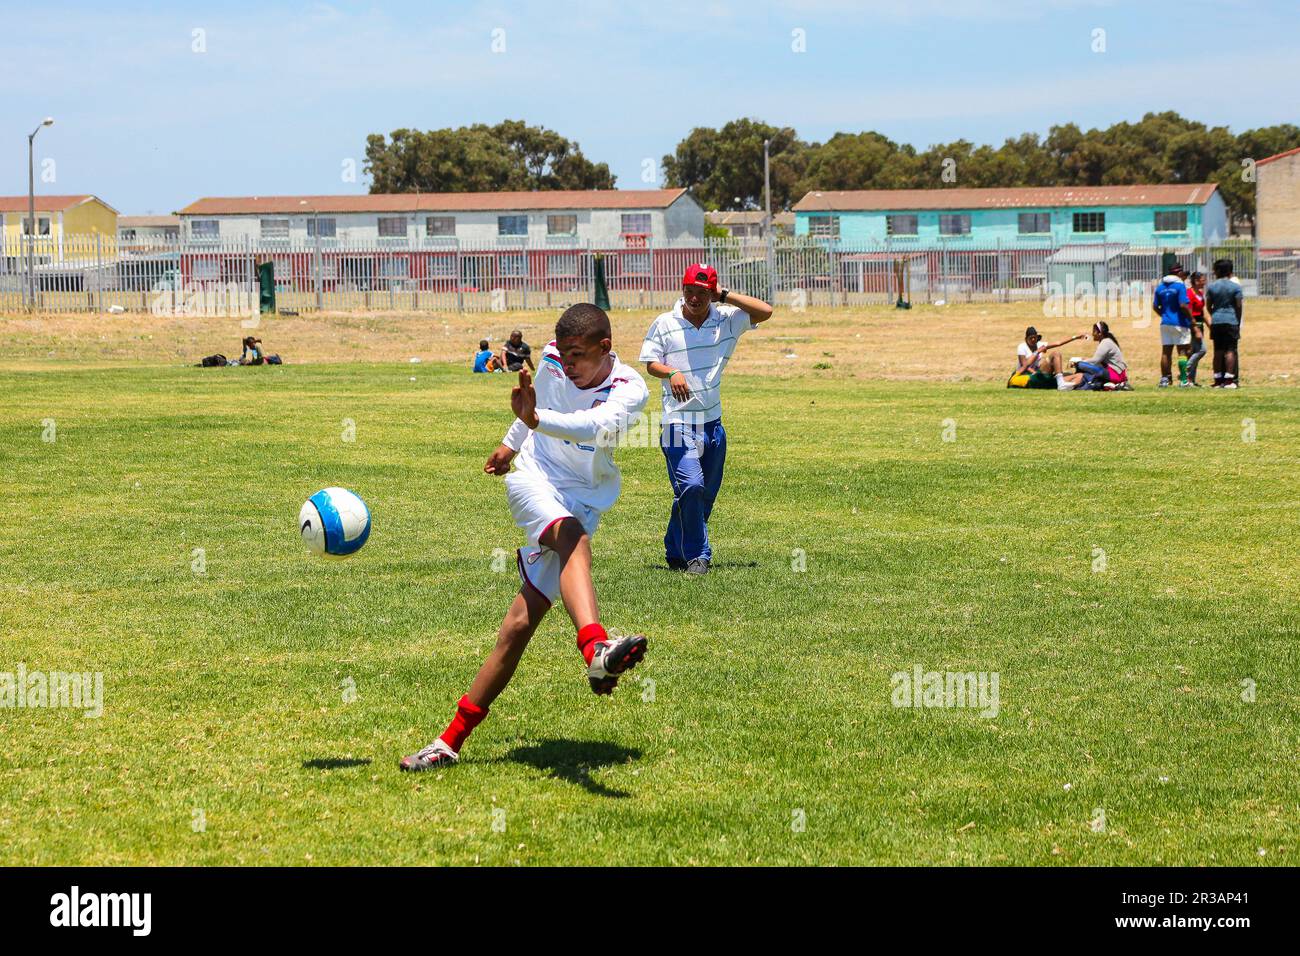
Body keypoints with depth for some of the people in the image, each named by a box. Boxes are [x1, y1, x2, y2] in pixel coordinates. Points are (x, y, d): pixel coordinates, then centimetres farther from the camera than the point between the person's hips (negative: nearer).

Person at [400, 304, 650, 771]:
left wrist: (536, 419, -56)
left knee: (519, 626, -6)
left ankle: (452, 740, 2)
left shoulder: (630, 390, -16)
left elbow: (600, 427, -40)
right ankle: (595, 648, -62)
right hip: (535, 479, 0)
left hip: (583, 504, 0)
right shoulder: (552, 358, -5)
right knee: (574, 537, -35)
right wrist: (512, 442, 36)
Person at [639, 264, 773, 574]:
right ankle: (696, 555, -7)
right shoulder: (664, 324, 0)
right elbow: (650, 363, 2)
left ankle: (676, 553, 28)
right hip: (678, 421, -4)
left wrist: (725, 295, -7)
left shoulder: (726, 320, 4)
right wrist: (671, 372, -19)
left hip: (713, 423, 4)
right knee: (691, 485, -20)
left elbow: (765, 311, -4)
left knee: (706, 494, 11)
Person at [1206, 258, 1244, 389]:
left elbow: (1208, 306, 5)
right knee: (1230, 350, -1)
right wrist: (1238, 323, 5)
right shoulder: (1235, 286, -3)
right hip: (1231, 321, -2)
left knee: (1218, 351, 8)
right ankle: (1229, 380, -7)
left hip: (1216, 322, 2)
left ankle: (1218, 380, 8)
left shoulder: (1211, 286, 2)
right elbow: (1238, 306, -4)